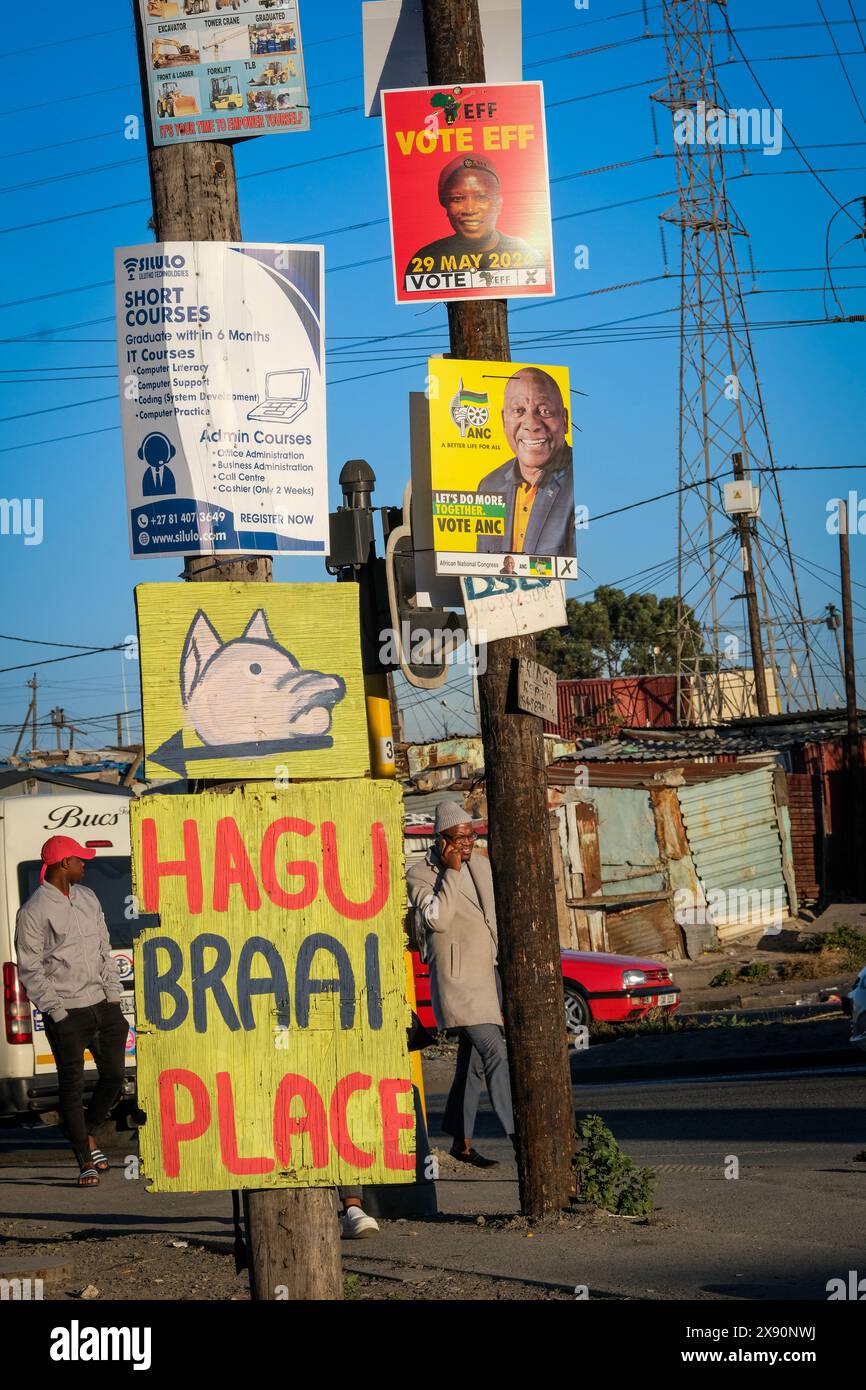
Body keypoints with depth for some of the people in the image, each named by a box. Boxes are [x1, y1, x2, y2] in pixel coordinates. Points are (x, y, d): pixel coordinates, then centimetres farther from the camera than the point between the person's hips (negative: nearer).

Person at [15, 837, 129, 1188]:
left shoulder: (87, 898, 13)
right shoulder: (33, 912, -8)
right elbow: (30, 969, -9)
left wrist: (114, 995, 10)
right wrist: (55, 1011, -14)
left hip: (102, 1004, 6)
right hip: (67, 1013, -6)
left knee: (114, 1076, 8)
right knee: (72, 1084, -1)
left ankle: (85, 1134, 30)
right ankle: (85, 1161, 6)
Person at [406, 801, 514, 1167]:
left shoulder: (481, 865, 14)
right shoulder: (420, 875, -7)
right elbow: (436, 918, -22)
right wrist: (451, 872, -18)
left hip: (488, 975, 7)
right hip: (457, 978, -7)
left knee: (473, 1062, 11)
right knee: (495, 1054, -18)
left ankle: (461, 1142, 18)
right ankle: (518, 1136, -21)